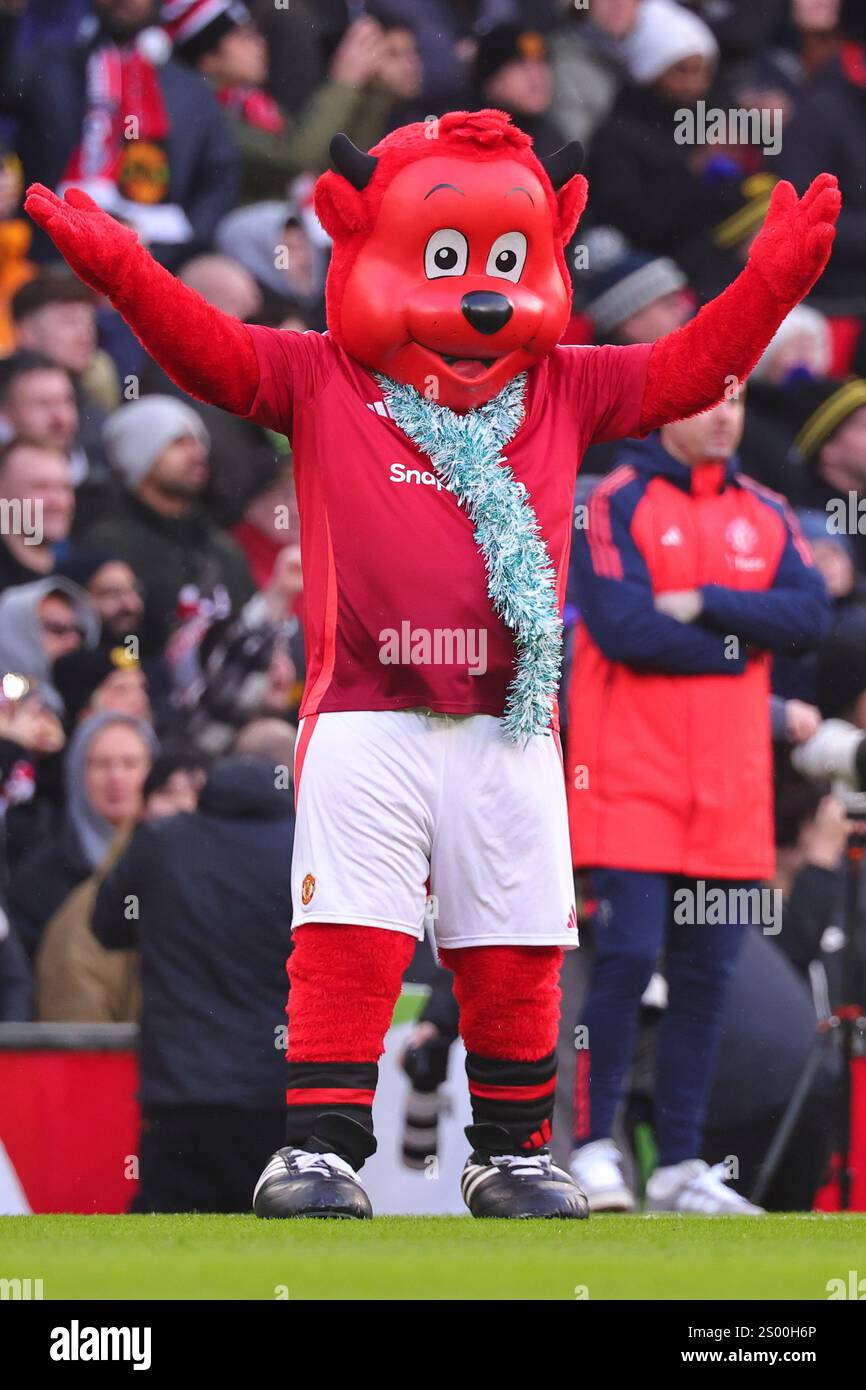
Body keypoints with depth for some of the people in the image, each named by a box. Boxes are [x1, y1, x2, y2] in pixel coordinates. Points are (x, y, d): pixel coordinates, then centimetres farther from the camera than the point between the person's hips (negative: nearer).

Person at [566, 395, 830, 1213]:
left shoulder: (766, 516, 13)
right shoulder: (616, 504, -2)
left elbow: (809, 616, -2)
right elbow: (623, 627, -15)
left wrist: (704, 606, -12)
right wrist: (736, 643, -4)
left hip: (731, 791, 5)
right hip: (631, 777, -5)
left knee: (705, 977, 5)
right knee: (629, 957, -11)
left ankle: (680, 1165, 10)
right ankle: (594, 1146, -3)